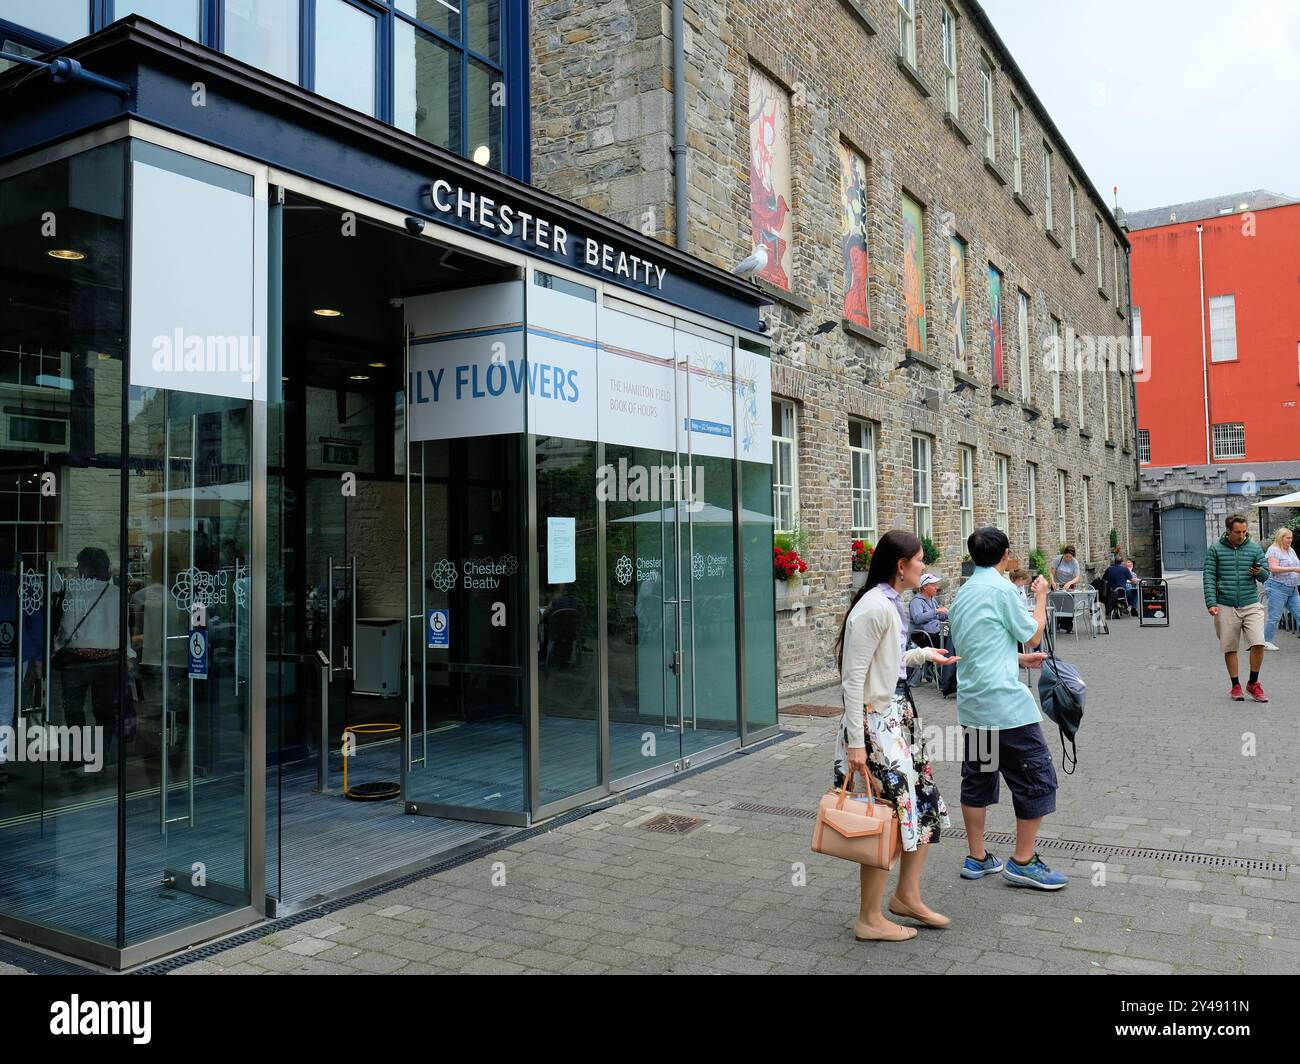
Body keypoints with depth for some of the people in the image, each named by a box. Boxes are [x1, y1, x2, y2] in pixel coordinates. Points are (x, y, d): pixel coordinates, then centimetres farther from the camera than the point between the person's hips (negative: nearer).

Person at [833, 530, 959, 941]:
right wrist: (855, 742, -22)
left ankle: (907, 896, 32)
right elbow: (852, 678, -22)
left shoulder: (891, 603, 8)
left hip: (899, 715, 10)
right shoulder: (874, 608, -21)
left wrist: (923, 654, 26)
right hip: (877, 722, -10)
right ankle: (869, 920, 15)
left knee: (926, 804, 16)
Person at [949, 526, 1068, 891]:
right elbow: (1033, 636, -1)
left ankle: (977, 859, 20)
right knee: (1038, 778, 3)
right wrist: (1041, 597, 12)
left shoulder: (963, 593, 13)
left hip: (971, 704, 9)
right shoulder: (1002, 589, -12)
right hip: (1005, 703, -8)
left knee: (977, 779, 14)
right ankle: (1023, 862, 8)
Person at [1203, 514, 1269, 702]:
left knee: (1258, 644, -11)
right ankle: (1236, 686, 21)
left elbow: (1266, 575, 7)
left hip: (1251, 605, 1)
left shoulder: (1254, 548, 6)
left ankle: (1253, 683, 9)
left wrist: (1259, 572, -17)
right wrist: (1211, 603, -10)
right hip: (1225, 607, -1)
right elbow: (1208, 577, 0)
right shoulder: (1215, 549, 1)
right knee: (1230, 649, 6)